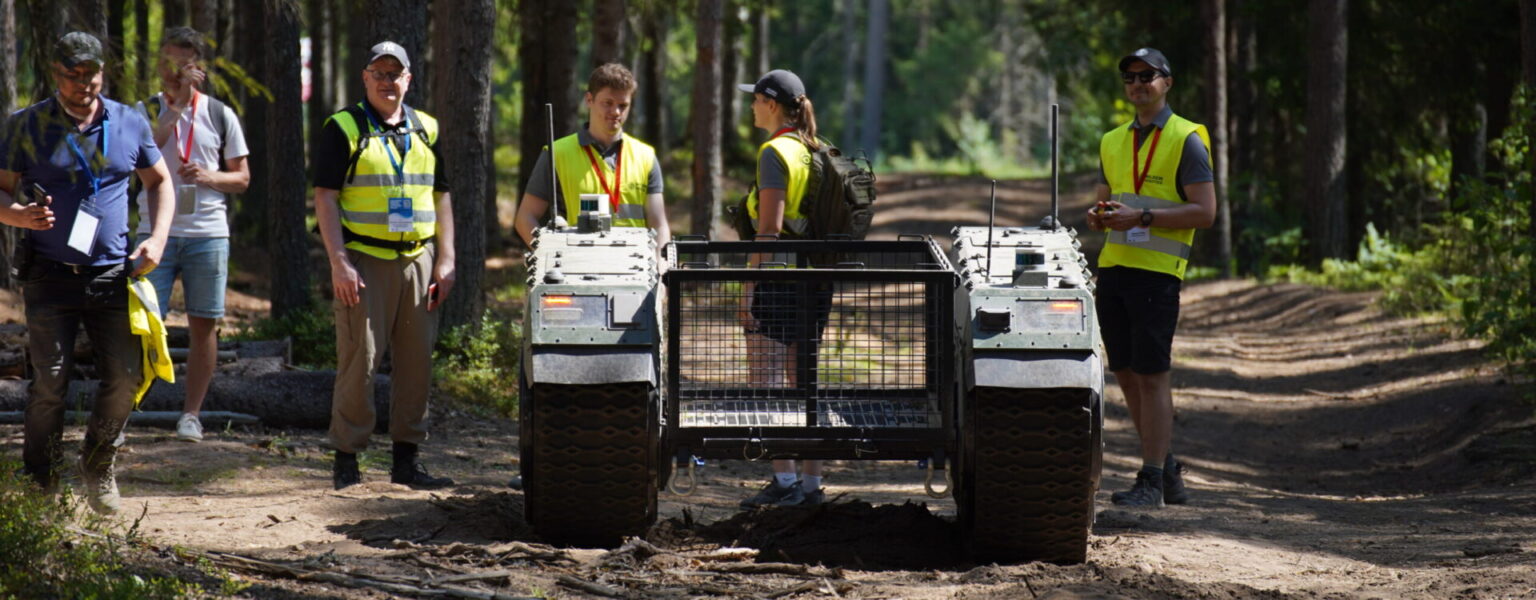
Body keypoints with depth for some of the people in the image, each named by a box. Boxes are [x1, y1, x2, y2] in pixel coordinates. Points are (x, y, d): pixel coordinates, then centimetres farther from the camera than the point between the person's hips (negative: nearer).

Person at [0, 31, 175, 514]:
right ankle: (40, 485, 3)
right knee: (50, 380, -9)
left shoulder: (129, 125, 8)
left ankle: (99, 466, 20)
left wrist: (157, 239, 3)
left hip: (112, 273, 3)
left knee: (125, 374, -3)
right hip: (50, 274, -3)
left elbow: (159, 182, 19)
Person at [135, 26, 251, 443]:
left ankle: (192, 413, 10)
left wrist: (208, 177, -11)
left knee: (203, 325, 2)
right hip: (157, 232, -1)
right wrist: (177, 105, -15)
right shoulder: (145, 111, 6)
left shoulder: (220, 116, 8)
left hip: (208, 233, 1)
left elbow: (242, 178, 10)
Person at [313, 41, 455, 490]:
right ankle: (346, 461, -1)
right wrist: (339, 263, -14)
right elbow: (325, 198, -4)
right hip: (364, 262, -5)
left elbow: (441, 198, 17)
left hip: (418, 261, 5)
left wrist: (445, 261, 7)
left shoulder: (426, 131, 15)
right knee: (359, 361, -6)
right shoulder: (345, 129, 1)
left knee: (416, 362, 5)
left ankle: (407, 461, 12)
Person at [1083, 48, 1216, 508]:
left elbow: (1205, 212, -10)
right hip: (1113, 265, 7)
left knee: (1151, 375, -7)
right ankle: (1168, 470, 19)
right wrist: (1099, 217, 0)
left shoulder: (1186, 139, -3)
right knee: (1126, 375, 8)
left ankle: (1152, 482, -4)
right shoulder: (1113, 142, 17)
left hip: (1157, 270, -7)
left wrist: (1141, 218, -18)